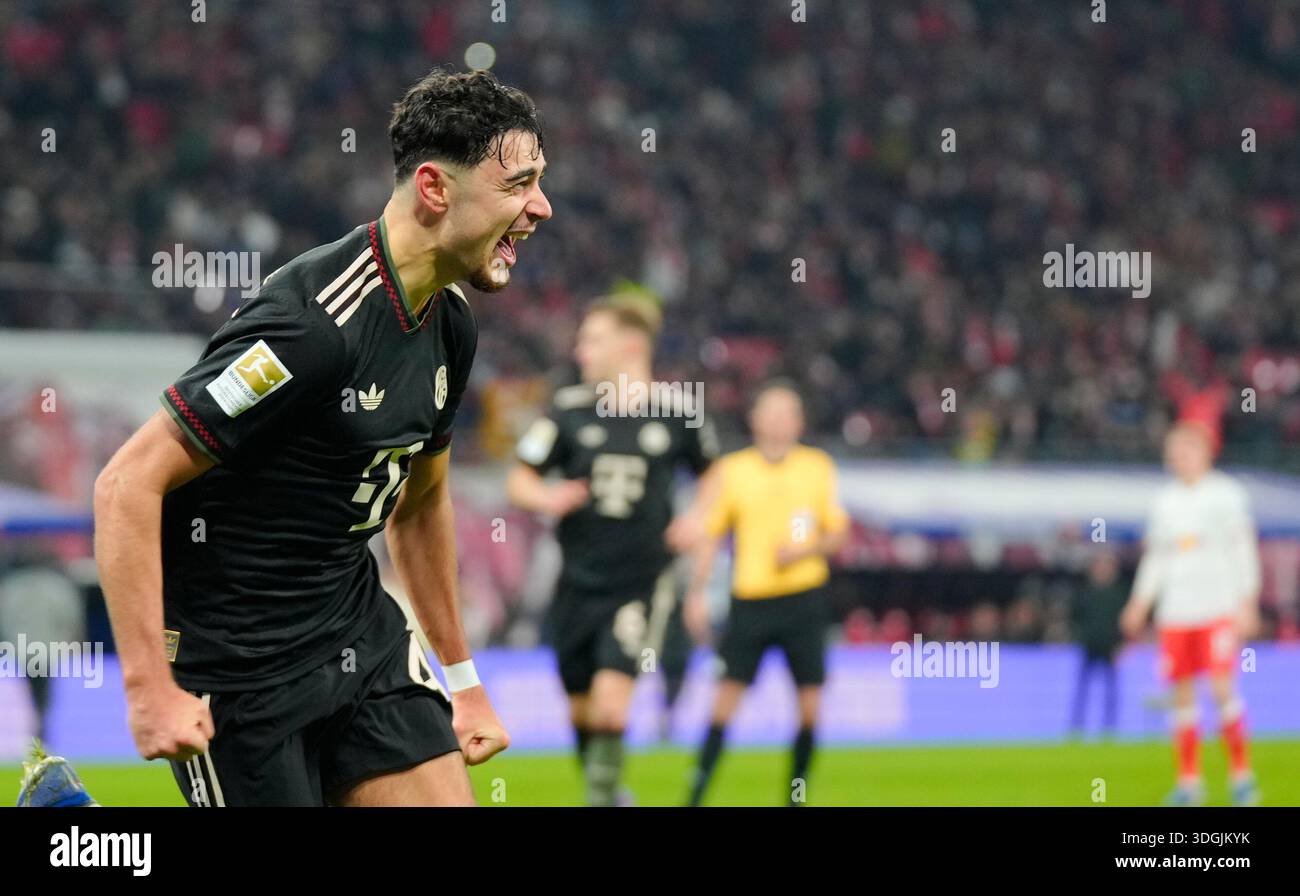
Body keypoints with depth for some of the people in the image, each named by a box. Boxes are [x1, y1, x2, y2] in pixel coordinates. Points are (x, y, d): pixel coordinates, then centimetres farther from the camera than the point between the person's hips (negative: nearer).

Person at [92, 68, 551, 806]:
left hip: (359, 624, 8)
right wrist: (149, 687, -25)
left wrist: (462, 678, 22)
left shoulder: (450, 324, 4)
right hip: (236, 657, -8)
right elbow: (128, 484, -23)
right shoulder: (316, 324, -23)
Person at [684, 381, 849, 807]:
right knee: (728, 694, -6)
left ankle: (796, 795, 11)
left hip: (804, 597, 1)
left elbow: (839, 534, 7)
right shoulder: (732, 469, 3)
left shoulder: (819, 467, 4)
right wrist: (696, 593, 1)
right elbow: (710, 535, 8)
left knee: (810, 700, -3)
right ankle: (696, 794, 0)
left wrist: (804, 550, -12)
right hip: (750, 599, -1)